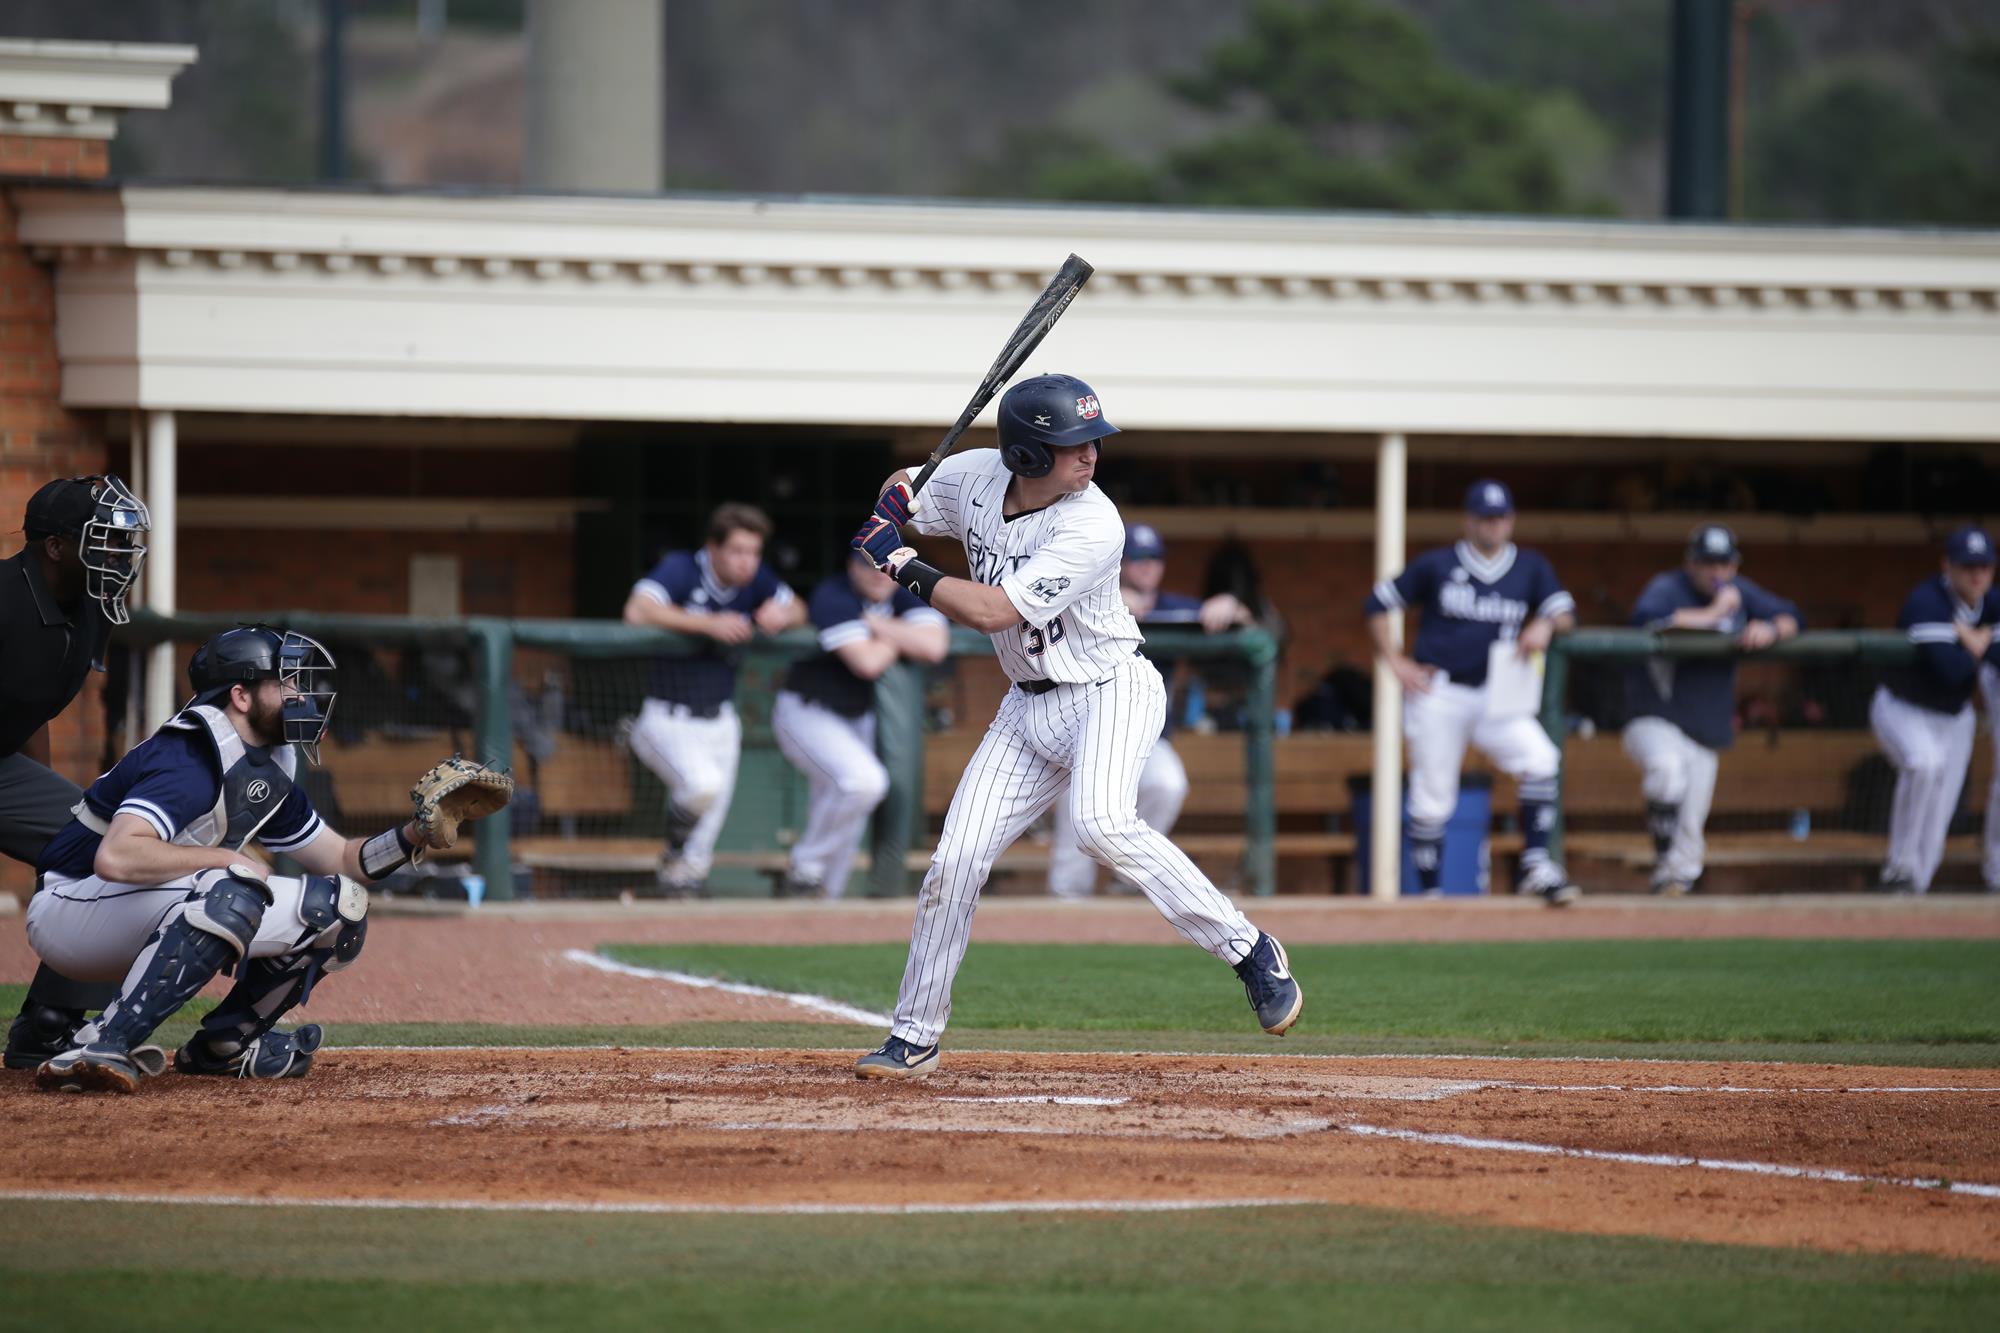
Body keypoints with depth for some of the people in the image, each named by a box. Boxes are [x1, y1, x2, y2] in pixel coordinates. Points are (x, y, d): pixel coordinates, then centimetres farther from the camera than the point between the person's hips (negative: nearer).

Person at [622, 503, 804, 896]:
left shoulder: (755, 579, 1)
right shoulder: (681, 569, -16)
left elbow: (798, 610, 11)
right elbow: (638, 612, -29)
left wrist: (782, 614, -15)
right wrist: (710, 624, -33)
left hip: (720, 724, 6)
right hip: (668, 721, -6)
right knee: (702, 783, -30)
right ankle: (676, 849, 0)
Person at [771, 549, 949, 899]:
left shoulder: (906, 598, -1)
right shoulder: (834, 597, -21)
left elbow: (934, 646, -18)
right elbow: (867, 663, -31)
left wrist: (875, 623, -19)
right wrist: (899, 639, -12)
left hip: (858, 718, 7)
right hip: (807, 713, -7)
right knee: (864, 780, -29)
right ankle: (805, 868, -13)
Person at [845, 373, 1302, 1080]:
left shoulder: (1093, 526, -23)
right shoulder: (973, 477, -4)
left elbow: (993, 610, -27)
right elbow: (901, 492, 17)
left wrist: (904, 567, -19)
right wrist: (892, 503, -7)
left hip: (1111, 690, -6)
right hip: (1030, 705, 6)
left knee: (1100, 820, -33)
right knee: (955, 861, 0)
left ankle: (1249, 951, -25)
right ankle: (914, 1038, 14)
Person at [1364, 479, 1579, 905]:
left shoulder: (1530, 569, 9)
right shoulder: (1438, 565, 2)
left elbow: (1565, 611, 2)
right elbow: (1378, 604, 6)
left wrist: (1546, 624, -20)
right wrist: (1395, 663, -2)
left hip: (1496, 699, 2)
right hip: (1438, 695, -1)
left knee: (1541, 761, -23)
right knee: (1431, 801, 0)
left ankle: (1535, 865, -18)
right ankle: (1431, 893, 13)